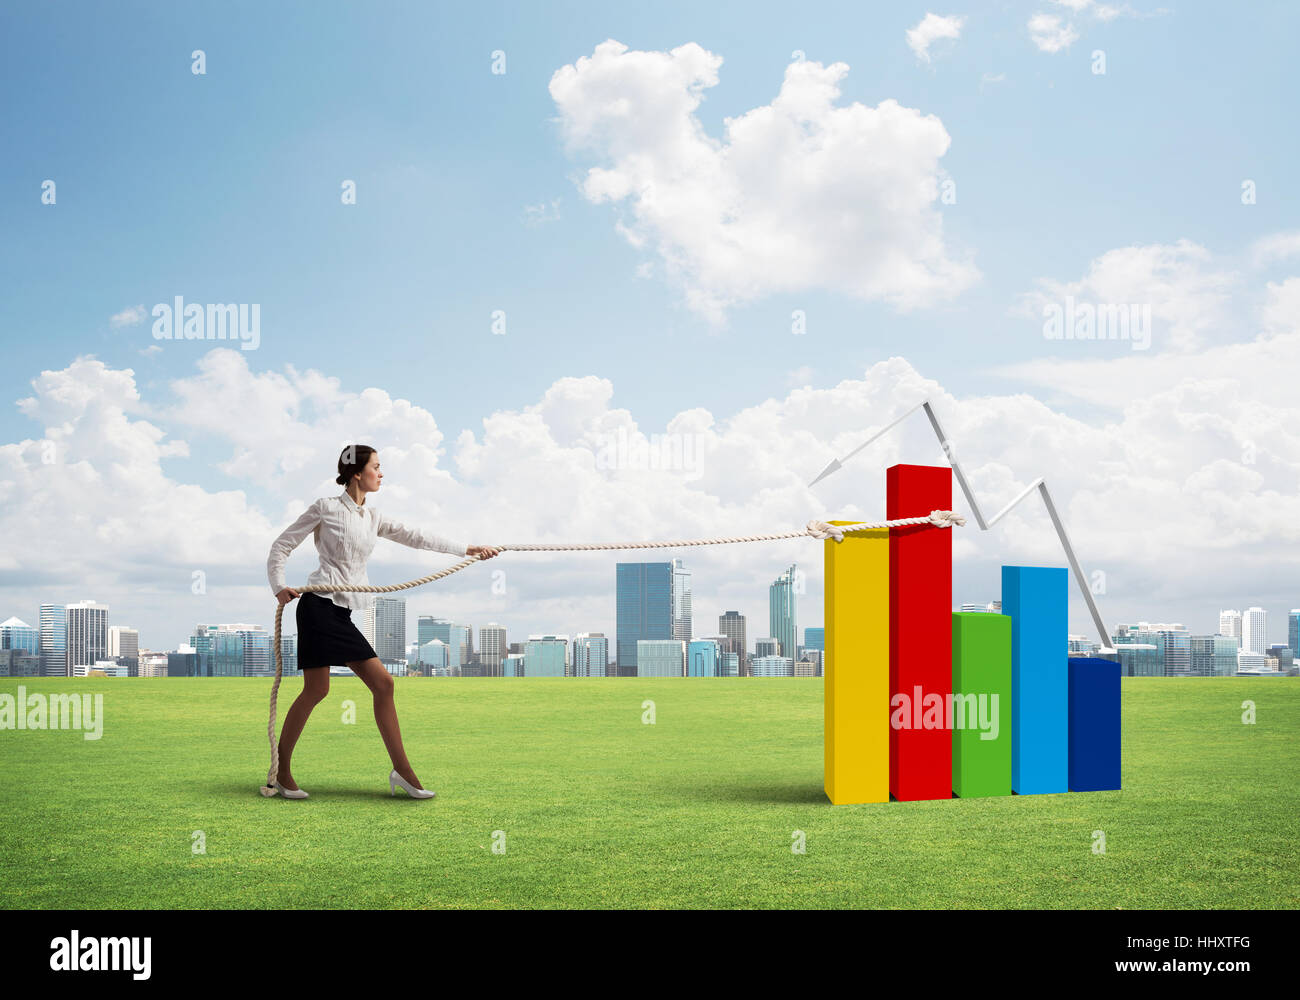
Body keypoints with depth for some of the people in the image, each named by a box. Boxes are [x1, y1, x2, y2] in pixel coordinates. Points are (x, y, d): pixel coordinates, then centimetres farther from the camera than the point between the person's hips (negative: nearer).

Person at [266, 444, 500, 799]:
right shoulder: (327, 508, -2)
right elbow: (281, 546, 1)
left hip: (343, 614, 7)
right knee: (316, 690, -9)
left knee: (382, 683, 0)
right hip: (319, 605, -7)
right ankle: (281, 772, 5)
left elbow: (414, 537, 18)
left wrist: (466, 549, 16)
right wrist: (279, 586, -13)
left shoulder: (372, 517, 16)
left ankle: (402, 771, 3)